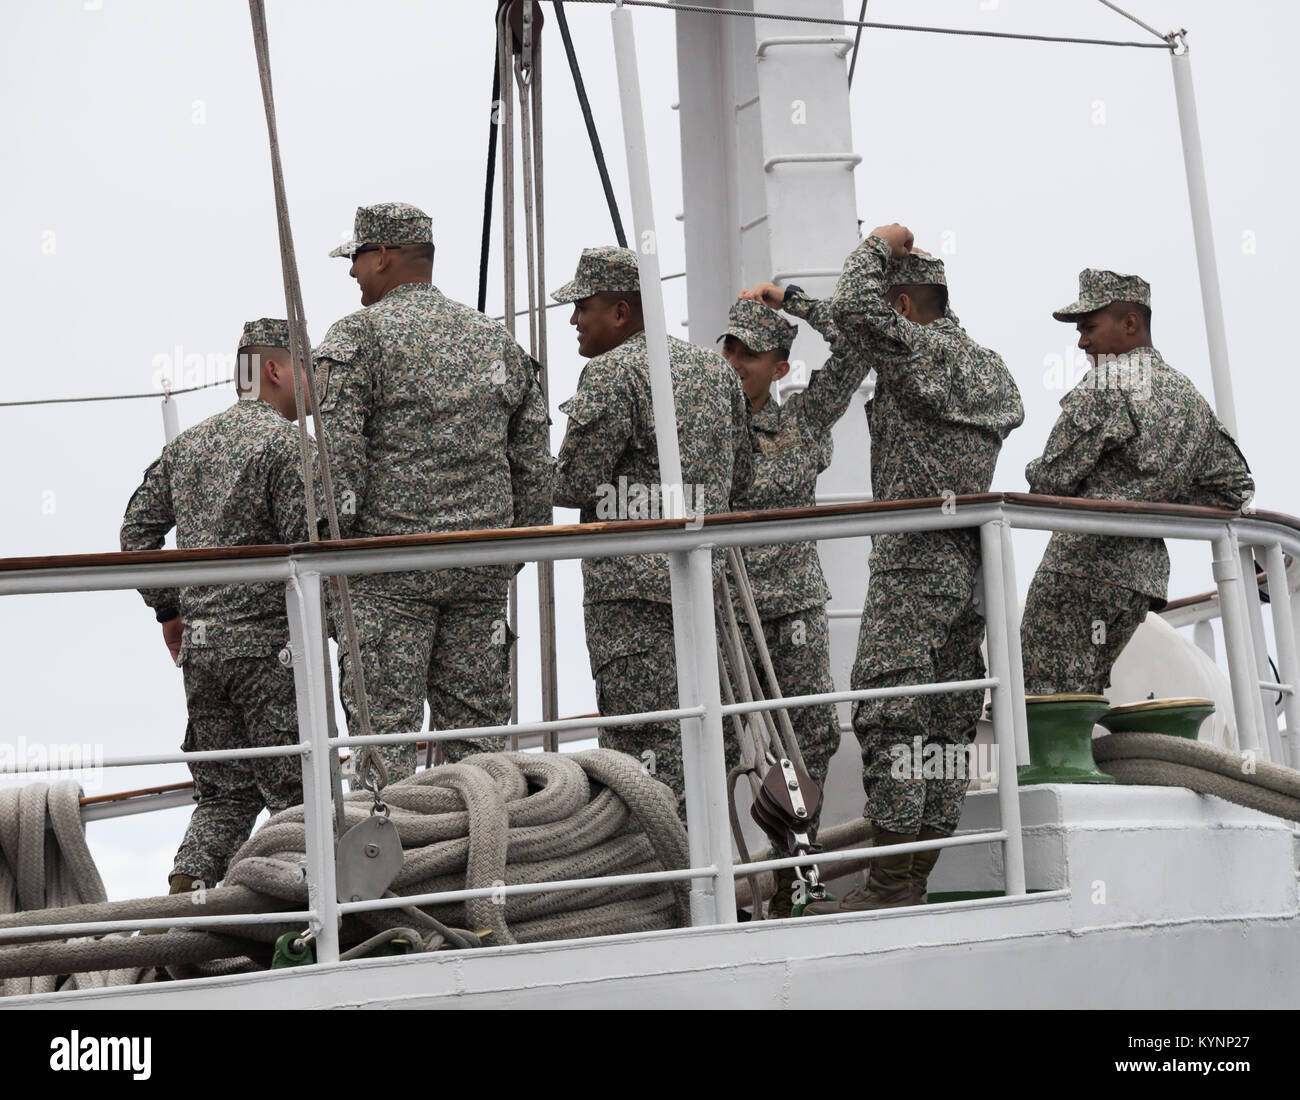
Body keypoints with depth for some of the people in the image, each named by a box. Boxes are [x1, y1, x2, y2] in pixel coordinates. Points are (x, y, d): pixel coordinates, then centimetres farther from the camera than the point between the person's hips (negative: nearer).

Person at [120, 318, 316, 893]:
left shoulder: (186, 444, 14)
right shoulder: (286, 443, -9)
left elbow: (137, 529, 16)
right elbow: (307, 546, -16)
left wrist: (167, 609, 22)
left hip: (199, 647, 7)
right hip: (268, 644, -7)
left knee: (225, 792, 13)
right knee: (296, 791, -2)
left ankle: (188, 887, -3)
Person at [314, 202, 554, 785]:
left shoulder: (358, 334, -3)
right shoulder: (497, 339, 15)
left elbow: (337, 453, -12)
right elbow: (535, 463, 15)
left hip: (389, 563, -5)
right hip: (483, 570, 5)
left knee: (386, 733, -5)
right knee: (477, 727, 8)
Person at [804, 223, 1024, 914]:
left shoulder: (919, 349, -7)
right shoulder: (987, 367, 20)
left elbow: (853, 311, -20)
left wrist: (879, 246, -2)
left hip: (914, 556, -9)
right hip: (973, 559, 9)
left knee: (888, 713, -11)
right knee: (947, 722, 5)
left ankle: (891, 885, -15)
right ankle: (917, 883, 6)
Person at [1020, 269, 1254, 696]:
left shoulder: (1105, 387, -7)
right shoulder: (1189, 396, 17)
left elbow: (1054, 479, -9)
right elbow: (1234, 485, 17)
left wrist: (1035, 473, 13)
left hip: (1080, 563, -8)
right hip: (1145, 569, 8)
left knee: (1043, 701, -12)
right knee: (1084, 694, 11)